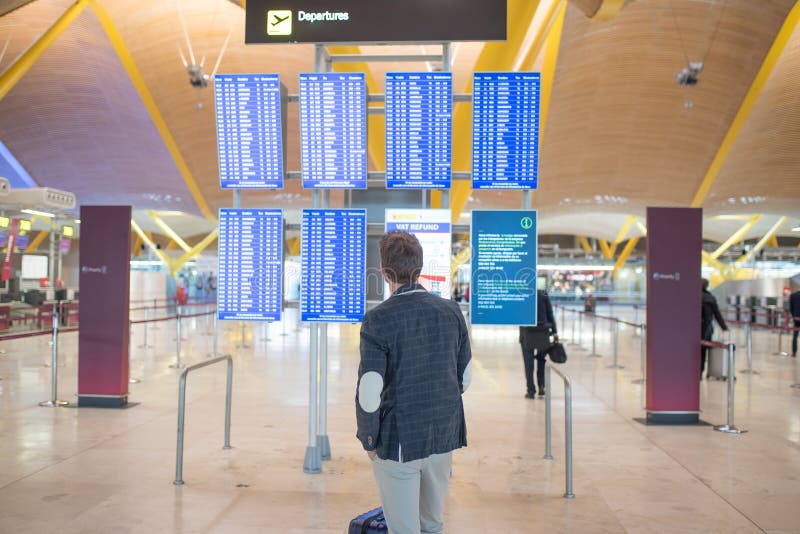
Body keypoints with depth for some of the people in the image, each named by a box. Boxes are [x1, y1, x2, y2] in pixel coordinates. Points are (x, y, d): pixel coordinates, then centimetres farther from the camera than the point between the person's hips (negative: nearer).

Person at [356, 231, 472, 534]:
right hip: (444, 435, 5)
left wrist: (368, 440, -3)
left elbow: (370, 390, -17)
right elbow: (464, 377, 7)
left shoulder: (378, 320, -17)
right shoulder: (451, 311, -1)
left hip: (398, 440, -5)